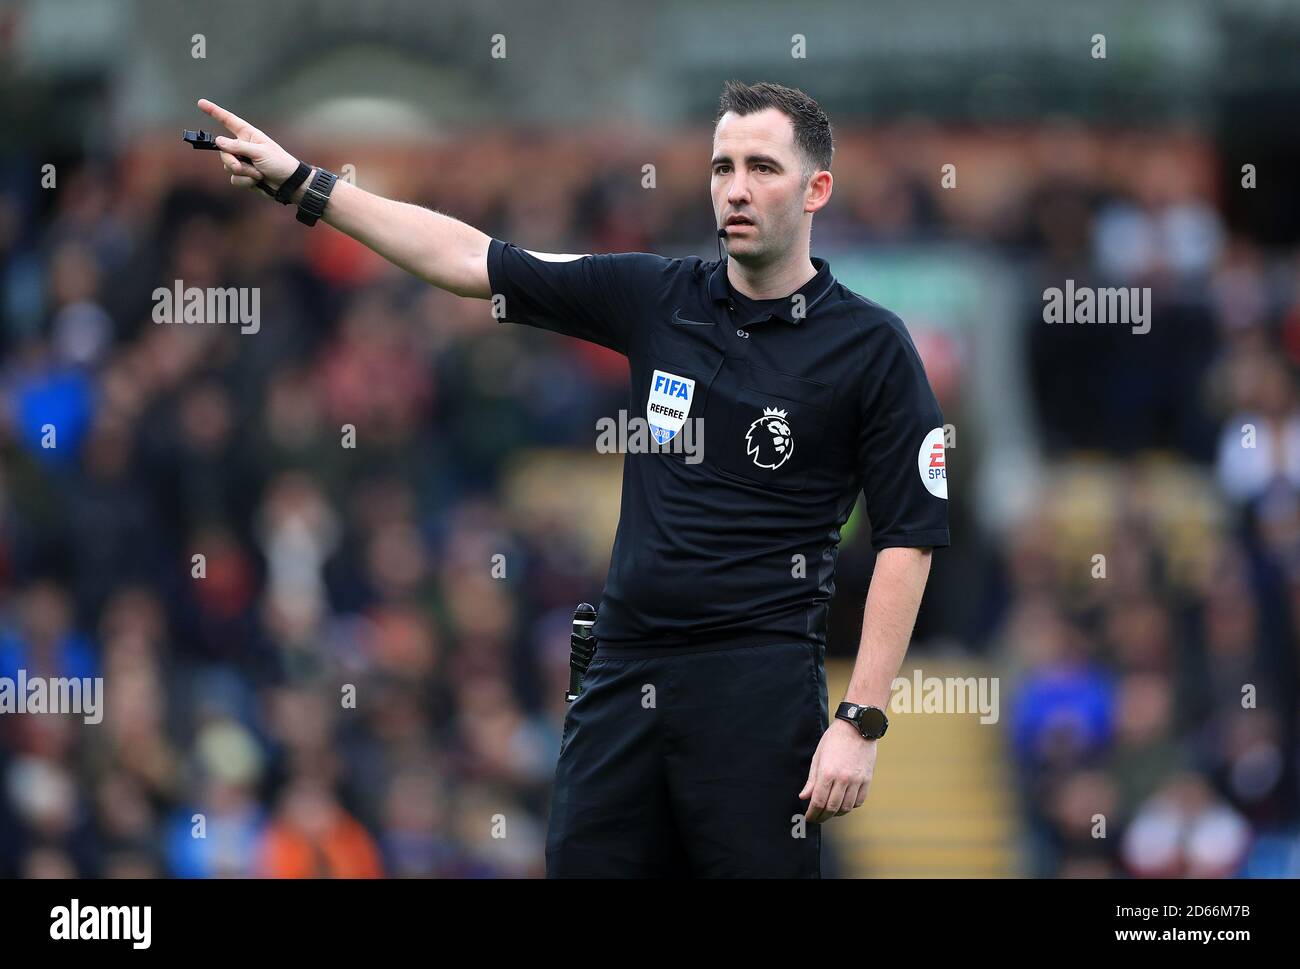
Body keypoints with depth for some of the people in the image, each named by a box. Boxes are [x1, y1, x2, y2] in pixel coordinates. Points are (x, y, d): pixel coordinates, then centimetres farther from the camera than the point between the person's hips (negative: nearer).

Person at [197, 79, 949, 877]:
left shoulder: (869, 346, -4)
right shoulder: (655, 297, 9)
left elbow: (908, 540, -5)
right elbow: (471, 260, 13)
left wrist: (861, 723, -12)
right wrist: (300, 183, 11)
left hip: (757, 691, -5)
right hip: (624, 675, 5)